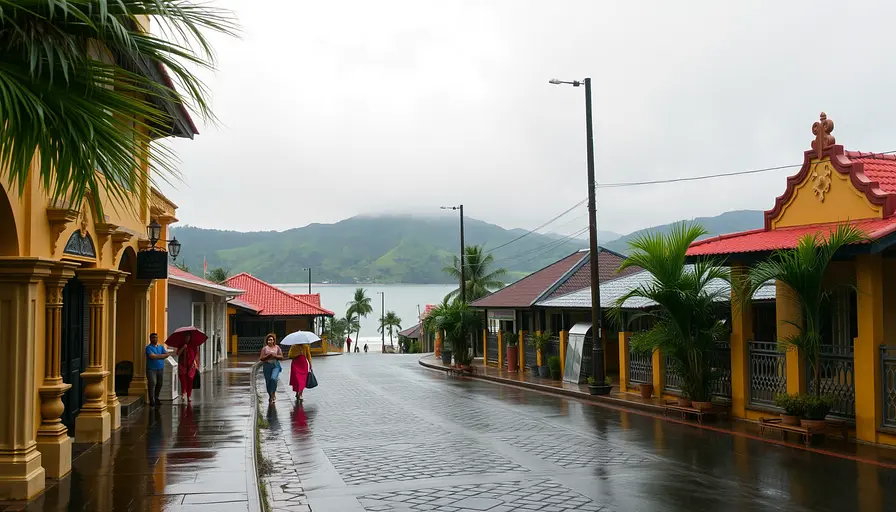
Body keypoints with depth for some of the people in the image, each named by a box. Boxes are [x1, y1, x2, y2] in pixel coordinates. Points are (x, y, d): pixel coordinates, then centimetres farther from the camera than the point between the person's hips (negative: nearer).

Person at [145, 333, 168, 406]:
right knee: (152, 384, -9)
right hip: (151, 369, -6)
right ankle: (152, 401, -6)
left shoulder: (161, 347, 15)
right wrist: (162, 355, -5)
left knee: (159, 384, 10)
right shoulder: (149, 347, -3)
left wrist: (157, 356, -9)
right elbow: (152, 356, -17)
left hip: (160, 369, 6)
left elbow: (167, 355, 3)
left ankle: (156, 399, 22)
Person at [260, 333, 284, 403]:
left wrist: (275, 356, -10)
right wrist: (268, 356, -12)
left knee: (273, 378, -23)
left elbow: (281, 357, 6)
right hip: (267, 365, 1)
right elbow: (261, 358, 2)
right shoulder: (264, 348, 4)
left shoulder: (277, 347, 6)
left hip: (276, 365, -1)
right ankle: (270, 396, 21)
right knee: (268, 381, 4)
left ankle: (273, 393, -7)